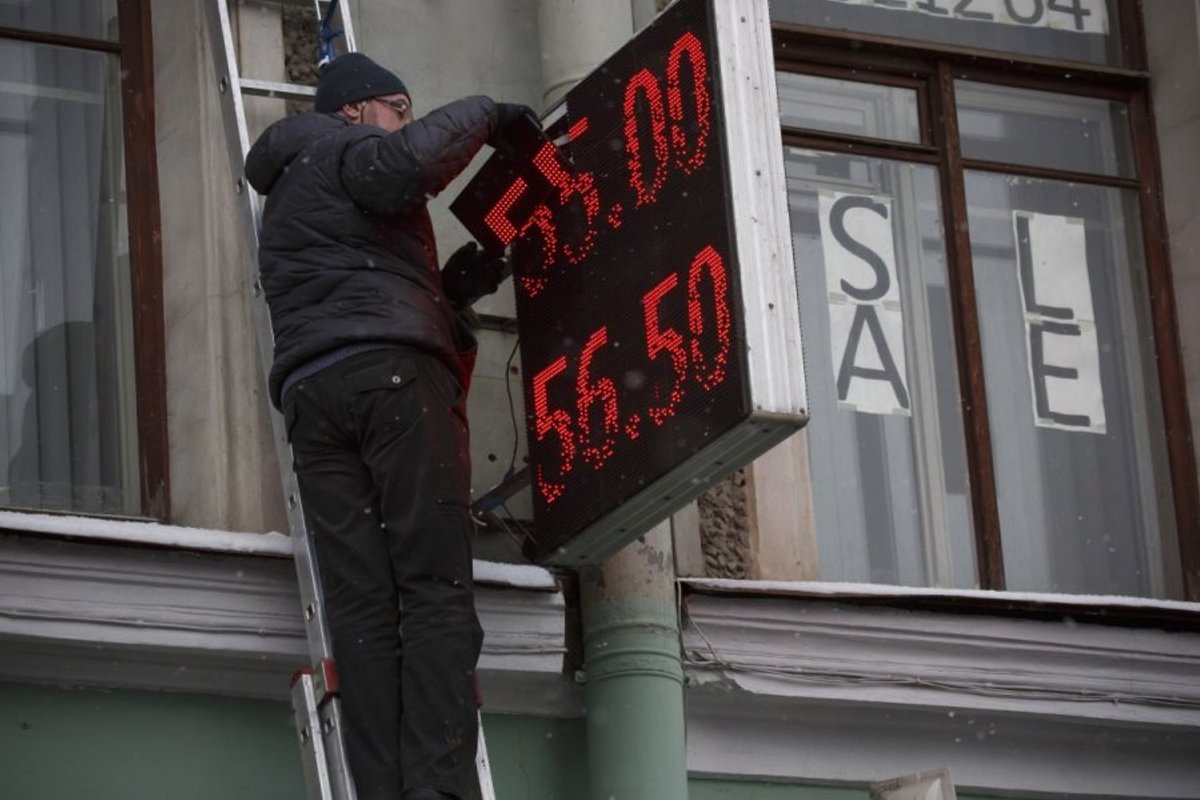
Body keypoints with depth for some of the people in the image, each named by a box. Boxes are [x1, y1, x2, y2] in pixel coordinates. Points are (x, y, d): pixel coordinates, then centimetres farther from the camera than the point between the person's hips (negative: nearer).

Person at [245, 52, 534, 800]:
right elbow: (403, 164, -12)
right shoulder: (341, 147, 12)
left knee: (359, 604, -5)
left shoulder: (284, 202, 37)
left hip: (309, 389, 7)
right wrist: (483, 116, 2)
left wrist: (456, 283, 27)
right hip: (393, 369, -7)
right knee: (436, 588, -12)